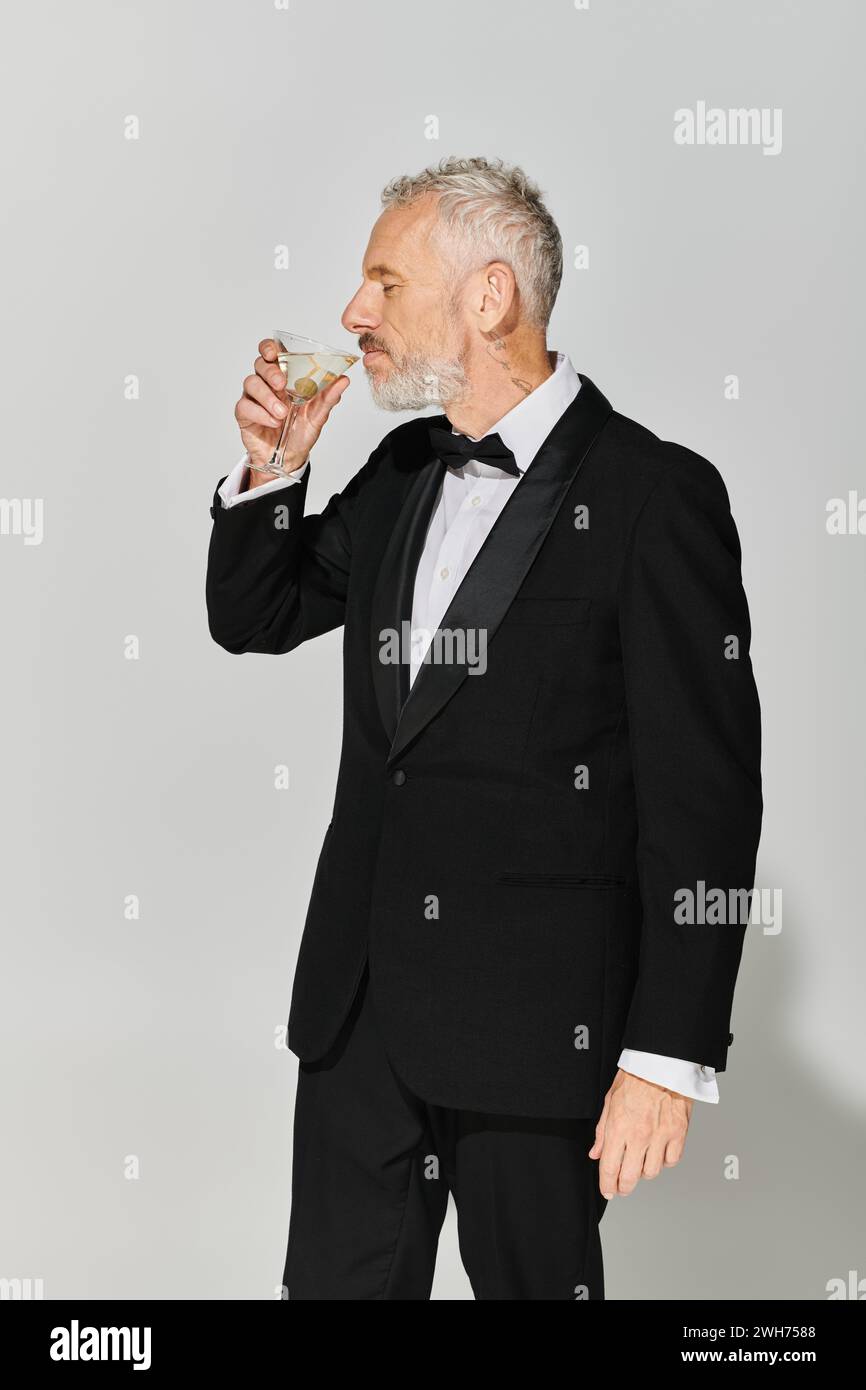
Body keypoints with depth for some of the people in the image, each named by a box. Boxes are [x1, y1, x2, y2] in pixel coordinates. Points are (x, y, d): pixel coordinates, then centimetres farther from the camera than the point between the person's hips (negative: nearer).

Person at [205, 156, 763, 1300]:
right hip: (361, 1004, 6)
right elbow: (253, 619, 23)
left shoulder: (654, 495, -12)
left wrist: (671, 1055, -17)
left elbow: (705, 796, -14)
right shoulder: (401, 472, 11)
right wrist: (272, 469, 4)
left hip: (534, 1026, -6)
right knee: (334, 1280, 13)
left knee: (533, 1277, 9)